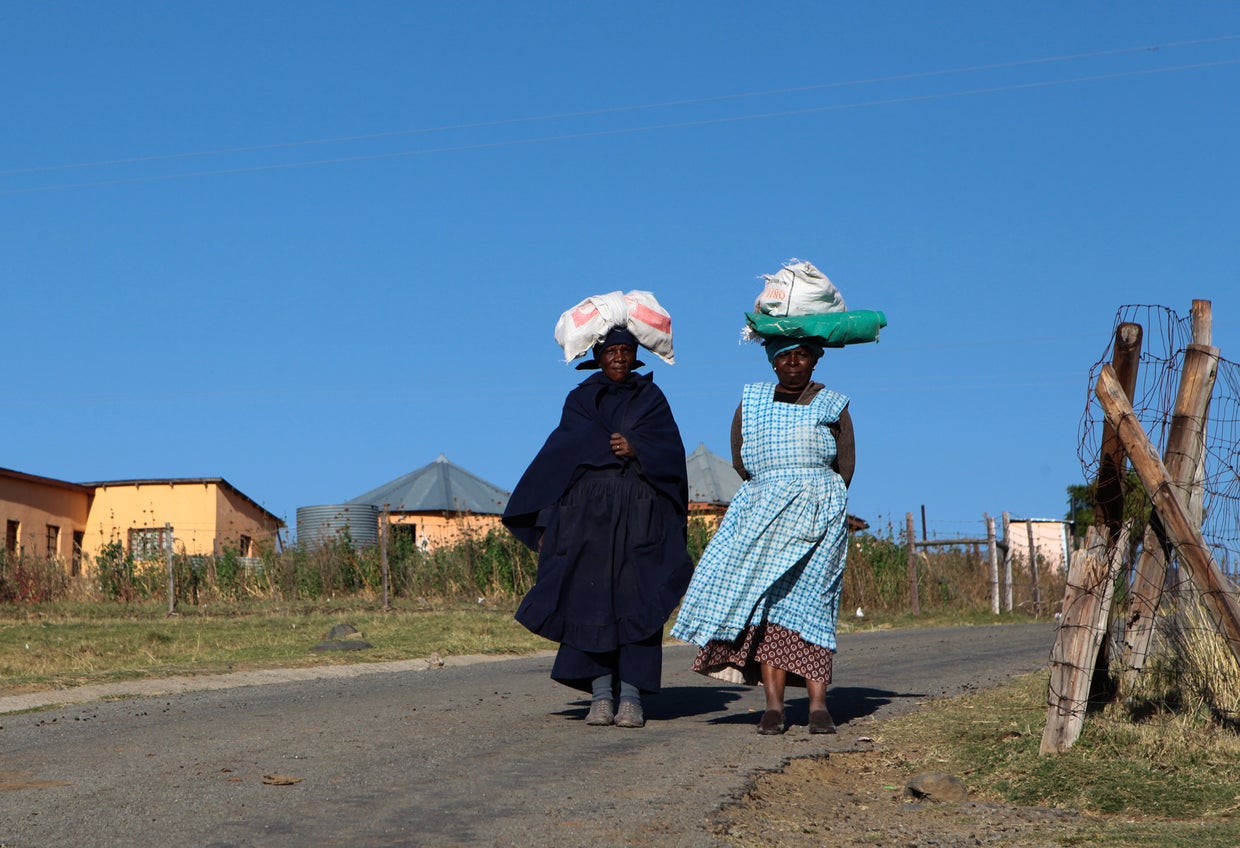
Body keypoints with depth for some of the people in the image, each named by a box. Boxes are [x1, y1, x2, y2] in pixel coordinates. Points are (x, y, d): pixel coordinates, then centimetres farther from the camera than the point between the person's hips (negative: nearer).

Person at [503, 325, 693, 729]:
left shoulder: (651, 397, 15)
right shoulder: (580, 399, 15)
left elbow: (669, 450, 0)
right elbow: (562, 455, 7)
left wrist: (634, 449, -18)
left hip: (641, 512, 0)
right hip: (588, 511, 0)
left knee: (636, 602, -7)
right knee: (592, 602, -7)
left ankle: (631, 698, -8)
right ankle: (601, 696, -5)